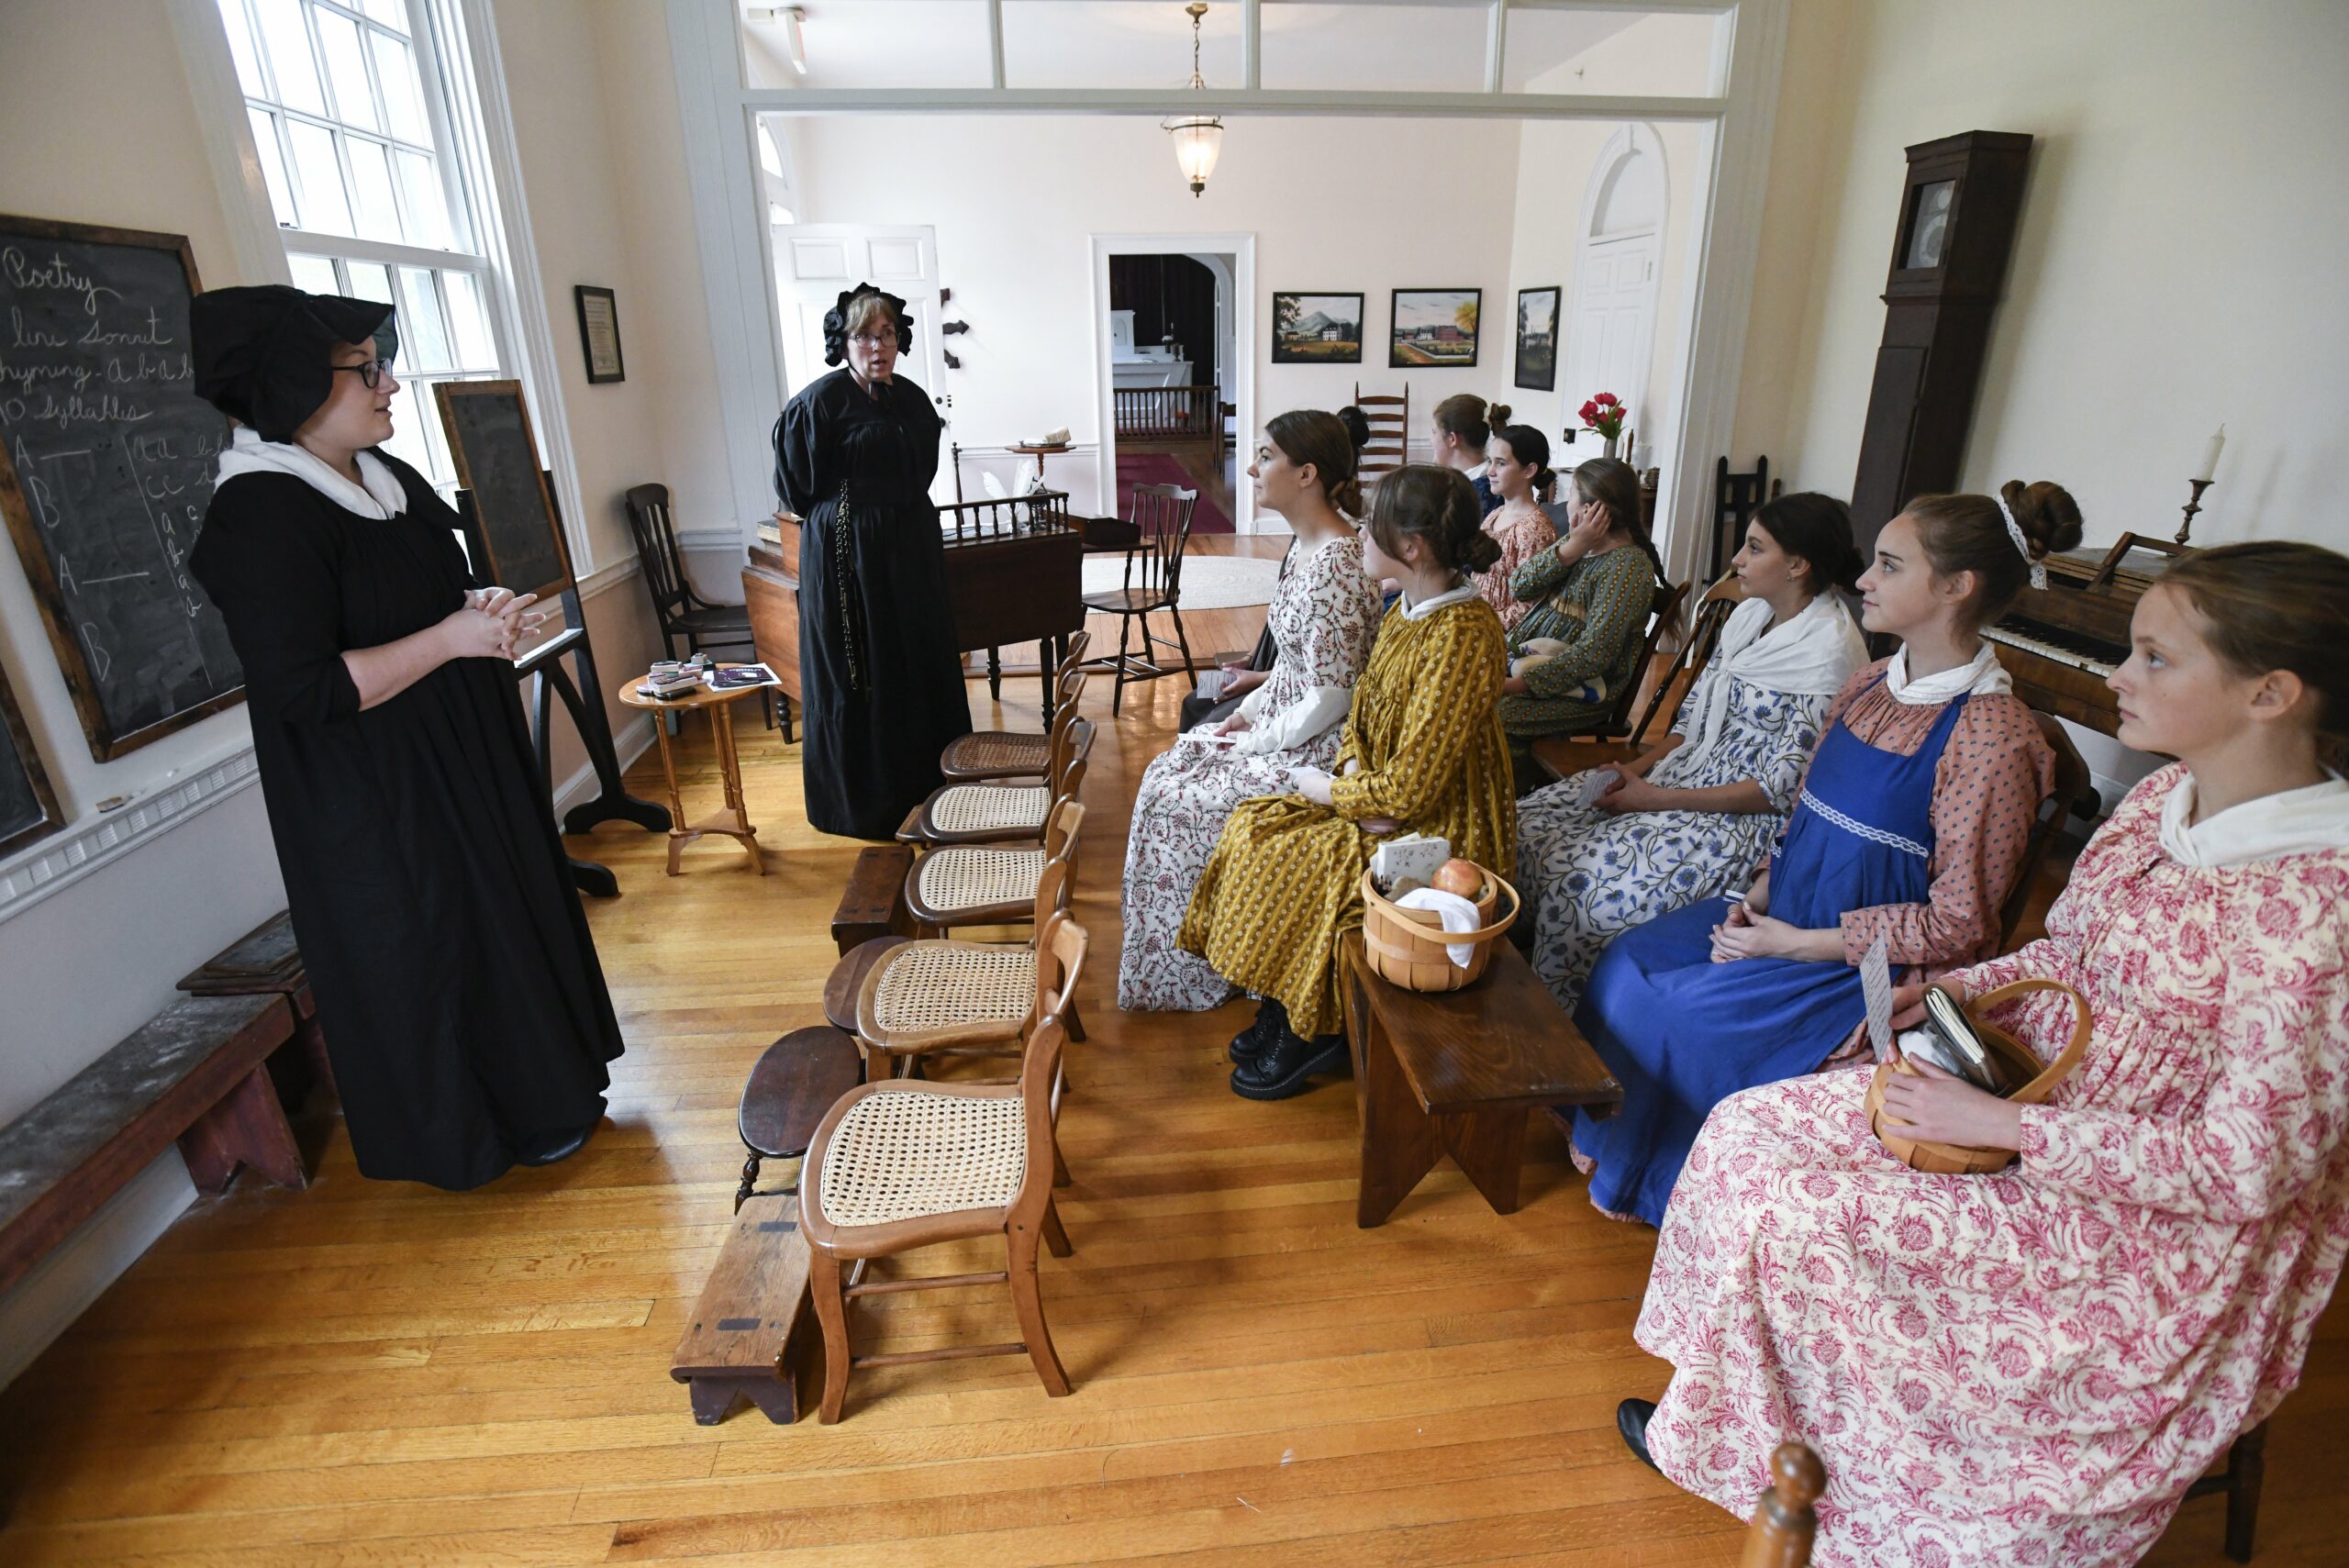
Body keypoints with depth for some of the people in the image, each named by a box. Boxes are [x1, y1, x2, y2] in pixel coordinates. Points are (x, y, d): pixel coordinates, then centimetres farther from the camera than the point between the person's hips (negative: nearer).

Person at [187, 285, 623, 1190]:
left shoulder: (385, 476, 5)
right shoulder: (261, 515, -22)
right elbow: (303, 691, -26)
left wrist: (481, 605, -2)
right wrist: (450, 637, -24)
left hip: (461, 755, 9)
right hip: (375, 801, -9)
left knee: (509, 908, 20)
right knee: (433, 948, 7)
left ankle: (545, 1076, 41)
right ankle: (482, 1128, 28)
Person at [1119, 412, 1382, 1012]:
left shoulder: (1337, 565, -26)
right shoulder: (1306, 545, 5)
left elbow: (1329, 700, -25)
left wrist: (1256, 742, -14)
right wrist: (1250, 709, 6)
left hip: (1312, 751, -10)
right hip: (1282, 725, 10)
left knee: (1174, 796, -5)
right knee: (1168, 769, 8)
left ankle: (1190, 968, 18)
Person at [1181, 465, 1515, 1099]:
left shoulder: (1459, 637, -27)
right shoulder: (1407, 610, 3)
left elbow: (1408, 789, -27)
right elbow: (1364, 713, 13)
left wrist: (1322, 787, -11)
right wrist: (1352, 778, -7)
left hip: (1438, 828, -9)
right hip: (1382, 798, 9)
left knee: (1287, 861, -15)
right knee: (1255, 826, -3)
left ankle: (1312, 1033, 9)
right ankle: (1282, 1011, 10)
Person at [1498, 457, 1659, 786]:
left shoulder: (1629, 564, -15)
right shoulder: (1575, 543, 11)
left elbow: (1593, 653, -22)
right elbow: (1518, 587, -1)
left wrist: (1521, 684, -26)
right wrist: (1571, 548, -13)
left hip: (1579, 687, -8)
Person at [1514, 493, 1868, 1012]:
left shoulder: (1830, 652, -17)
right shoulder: (1750, 614, 8)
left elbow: (1783, 788, -19)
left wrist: (1658, 798, -19)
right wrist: (1639, 767, -3)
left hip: (1748, 817, -8)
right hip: (1684, 771, 9)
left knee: (1583, 888, -25)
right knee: (1528, 824, -5)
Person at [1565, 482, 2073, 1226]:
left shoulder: (1991, 735, -20)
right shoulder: (1866, 689, 4)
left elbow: (1957, 926, -18)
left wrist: (1797, 944, -17)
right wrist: (1757, 899, -2)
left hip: (1867, 965, -7)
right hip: (1783, 918, 8)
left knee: (1675, 1012, -17)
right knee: (1628, 960, -5)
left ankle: (1648, 1186, 11)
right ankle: (1600, 1136, 14)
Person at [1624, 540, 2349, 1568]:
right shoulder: (2167, 797, -3)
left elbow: (2245, 1169, -24)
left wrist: (2003, 1125, -23)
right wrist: (1950, 993, -3)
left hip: (2164, 1221, -8)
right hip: (2050, 1085, 8)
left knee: (1797, 1215, -16)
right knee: (1749, 1129, -3)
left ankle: (1807, 1469, 16)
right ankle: (1718, 1421, 15)